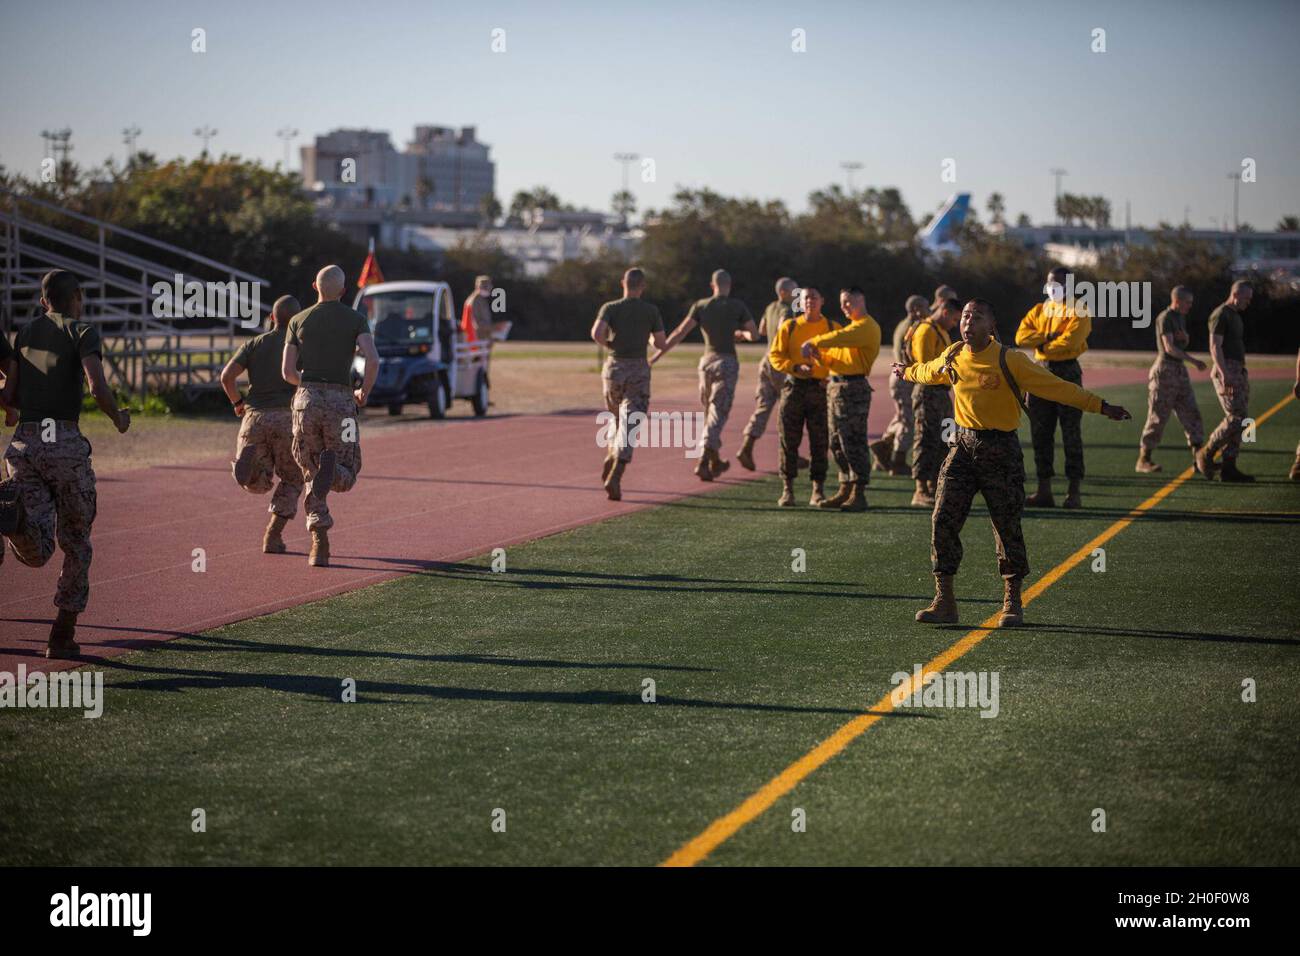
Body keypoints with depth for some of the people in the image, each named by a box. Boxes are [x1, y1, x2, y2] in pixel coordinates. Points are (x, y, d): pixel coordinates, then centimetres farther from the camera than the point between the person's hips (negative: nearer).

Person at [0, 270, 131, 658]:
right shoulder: (83, 334, -1)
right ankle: (62, 637, 13)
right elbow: (98, 387, -15)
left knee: (37, 553, -3)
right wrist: (119, 418, 4)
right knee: (76, 545, 14)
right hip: (65, 445, -4)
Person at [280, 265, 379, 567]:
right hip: (340, 403, -2)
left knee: (311, 474, 15)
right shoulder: (355, 319, 3)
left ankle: (320, 547, 4)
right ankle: (331, 467, -31)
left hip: (307, 399, 2)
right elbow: (373, 360, -12)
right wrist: (364, 392, 6)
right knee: (345, 479, 9)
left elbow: (287, 372, 7)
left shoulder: (298, 321, 10)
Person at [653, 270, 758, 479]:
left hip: (706, 361, 3)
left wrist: (657, 355, -3)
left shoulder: (701, 306, 2)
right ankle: (703, 462, -23)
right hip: (727, 362, -3)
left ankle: (715, 461, 29)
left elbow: (680, 332, -5)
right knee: (718, 415, -7)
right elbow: (755, 335, -2)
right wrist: (742, 334, 22)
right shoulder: (738, 306, -3)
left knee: (710, 412, 20)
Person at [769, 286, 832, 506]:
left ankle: (818, 491, 7)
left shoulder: (832, 329, 6)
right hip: (794, 387, 0)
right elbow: (775, 355, 3)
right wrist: (797, 368, -13)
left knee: (819, 442, 0)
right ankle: (787, 490, 7)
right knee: (789, 440, 0)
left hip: (820, 389, 0)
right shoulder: (789, 327, 6)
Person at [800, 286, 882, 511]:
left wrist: (812, 343, -19)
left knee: (853, 443, -9)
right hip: (835, 387, 10)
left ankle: (858, 495, -7)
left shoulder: (867, 327, -8)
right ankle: (845, 490, 17)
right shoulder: (851, 327, 23)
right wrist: (819, 355, -1)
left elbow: (840, 338, -25)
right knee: (837, 443, 11)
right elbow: (832, 359, 20)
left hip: (853, 388, -10)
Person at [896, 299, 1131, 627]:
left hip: (1000, 451, -4)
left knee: (1007, 527, 1)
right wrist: (906, 372, 49)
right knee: (943, 520, -6)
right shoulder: (952, 357, 5)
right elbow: (929, 371, 30)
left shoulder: (1009, 360, -11)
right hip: (964, 447, 4)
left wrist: (1100, 406, -13)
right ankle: (944, 602, 1)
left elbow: (1056, 387, -10)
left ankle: (1012, 603, 16)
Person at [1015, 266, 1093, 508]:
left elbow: (1070, 341, -16)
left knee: (1071, 434, -4)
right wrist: (1049, 337, -11)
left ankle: (1074, 492, -1)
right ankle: (1044, 491, 12)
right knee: (1040, 433, 6)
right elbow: (1021, 336, 1)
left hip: (1067, 372, -6)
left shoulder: (1078, 312, -1)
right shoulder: (1039, 310, 15)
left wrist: (1041, 344, -4)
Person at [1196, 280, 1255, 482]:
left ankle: (1228, 468, 3)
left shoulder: (1235, 316, 21)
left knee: (1237, 420, 4)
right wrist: (1224, 374, -28)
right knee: (1236, 418, -16)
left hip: (1238, 372, 10)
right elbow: (1215, 347, -19)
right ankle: (1206, 454, -5)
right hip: (1226, 372, -10)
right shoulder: (1220, 315, -10)